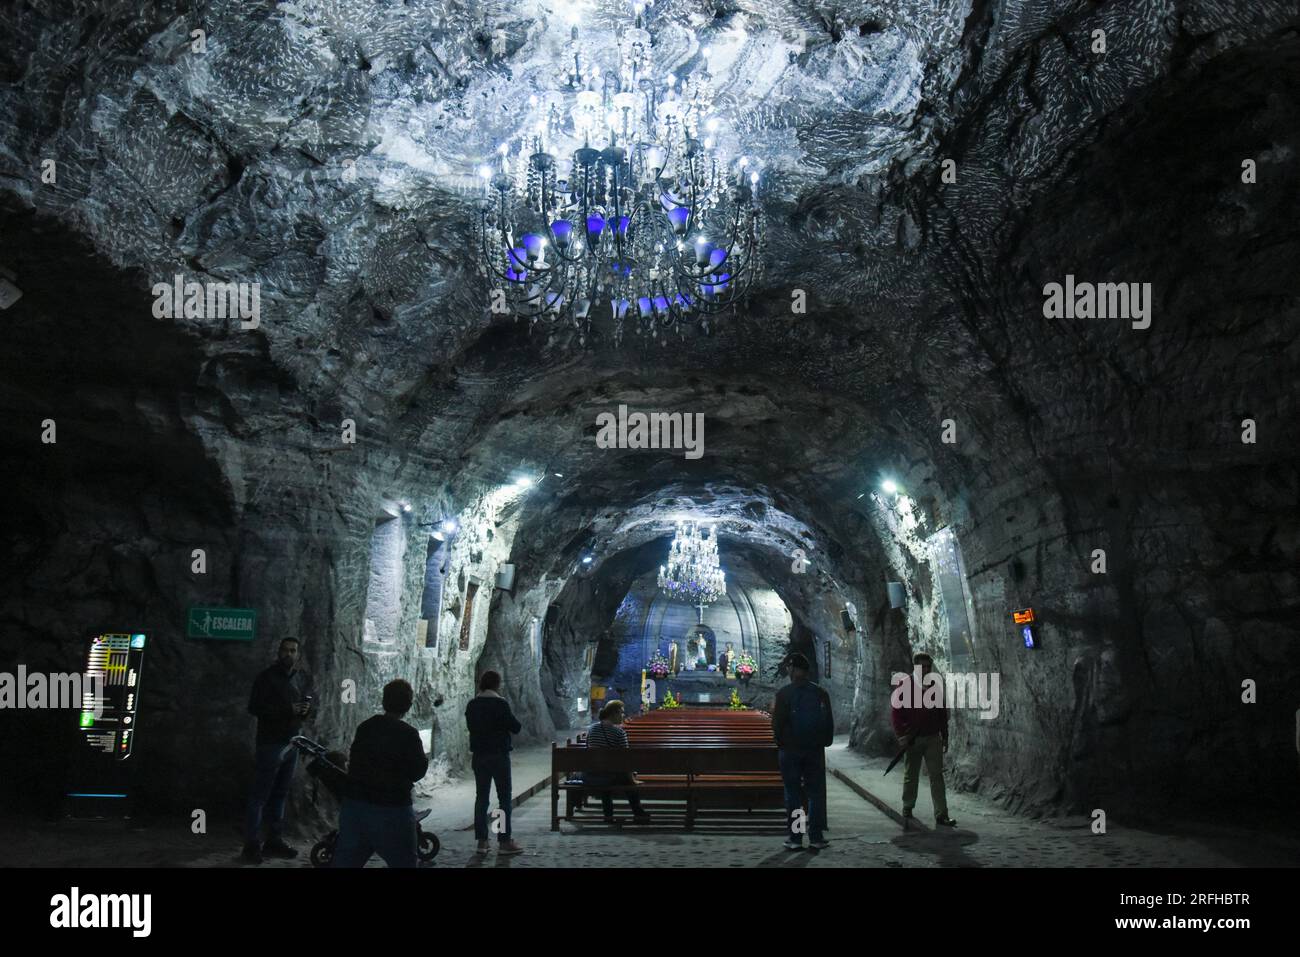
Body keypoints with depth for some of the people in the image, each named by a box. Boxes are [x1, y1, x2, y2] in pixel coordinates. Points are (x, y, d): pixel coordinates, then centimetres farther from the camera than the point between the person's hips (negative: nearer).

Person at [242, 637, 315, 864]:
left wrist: (307, 710, -4)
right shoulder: (267, 677, -7)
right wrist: (287, 709, -21)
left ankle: (274, 841, 17)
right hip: (270, 743, -6)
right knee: (260, 796, -3)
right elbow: (254, 707, -13)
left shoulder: (304, 678, 11)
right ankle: (251, 845, -1)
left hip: (293, 743, 6)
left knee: (280, 794, 11)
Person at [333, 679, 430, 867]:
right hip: (391, 811, -5)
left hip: (354, 806, 5)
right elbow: (417, 772, -5)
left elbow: (353, 762, 16)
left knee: (344, 861, 9)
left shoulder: (365, 727, 6)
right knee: (403, 862, 8)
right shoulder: (408, 734, -11)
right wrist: (423, 759, 14)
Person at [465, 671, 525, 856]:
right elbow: (516, 727, -11)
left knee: (481, 797, 9)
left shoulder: (471, 705, 3)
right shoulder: (500, 704, -14)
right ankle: (504, 841, 0)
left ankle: (481, 841, 10)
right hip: (499, 755, -6)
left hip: (479, 756, 6)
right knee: (504, 798, 1)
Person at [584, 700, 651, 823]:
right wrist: (633, 780, 2)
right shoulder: (619, 732, -11)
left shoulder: (591, 729, 5)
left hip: (588, 778, 5)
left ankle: (608, 813, 41)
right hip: (609, 779, -5)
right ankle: (638, 814, 31)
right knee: (629, 779, 25)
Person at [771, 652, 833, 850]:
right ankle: (816, 837, 7)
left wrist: (780, 742, 6)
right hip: (815, 751, 2)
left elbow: (777, 722, -8)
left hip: (790, 750, -2)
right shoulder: (820, 693, 0)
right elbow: (829, 722, 4)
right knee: (816, 794, 8)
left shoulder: (784, 694, -9)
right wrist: (825, 742, 13)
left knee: (793, 795, 5)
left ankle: (795, 838, 5)